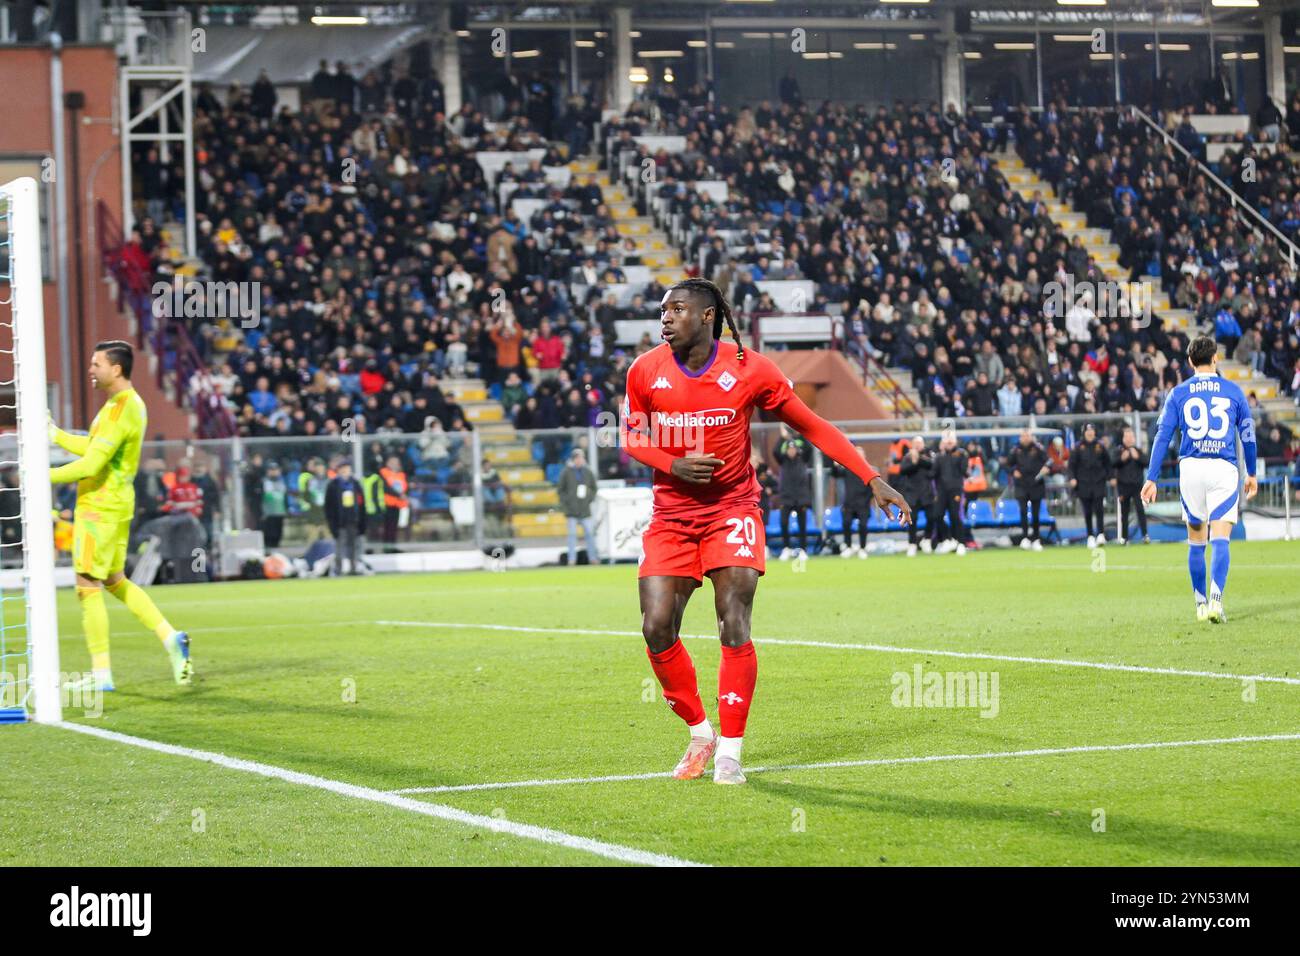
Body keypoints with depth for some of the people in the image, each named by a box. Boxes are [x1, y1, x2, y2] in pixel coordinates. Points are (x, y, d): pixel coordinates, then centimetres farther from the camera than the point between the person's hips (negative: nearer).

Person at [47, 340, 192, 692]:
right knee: (115, 581, 19)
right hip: (117, 505, 10)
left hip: (99, 506, -10)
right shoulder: (130, 404, 13)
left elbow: (90, 465, -22)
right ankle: (171, 637, 12)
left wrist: (45, 476, -15)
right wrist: (57, 436, 16)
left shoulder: (120, 411, -19)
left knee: (88, 586, -5)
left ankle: (101, 673, -3)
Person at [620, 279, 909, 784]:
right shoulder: (645, 371, -4)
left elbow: (813, 426, -3)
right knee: (657, 629, -8)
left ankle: (730, 750, -3)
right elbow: (631, 436, 10)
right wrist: (672, 464, -12)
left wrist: (873, 480, -8)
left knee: (734, 628, -14)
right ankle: (699, 732, 14)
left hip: (731, 510, -2)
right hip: (671, 516, 2)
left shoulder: (749, 370, -10)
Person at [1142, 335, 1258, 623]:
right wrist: (1251, 474, 23)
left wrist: (1151, 479, 2)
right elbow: (1248, 434, 11)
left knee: (1196, 542, 14)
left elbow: (1162, 436, 2)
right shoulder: (1233, 390, 6)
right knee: (1220, 539, -6)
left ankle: (1201, 604, 19)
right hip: (1224, 470, -1)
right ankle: (1216, 599, -24)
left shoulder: (1178, 393, 6)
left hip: (1191, 469, 1)